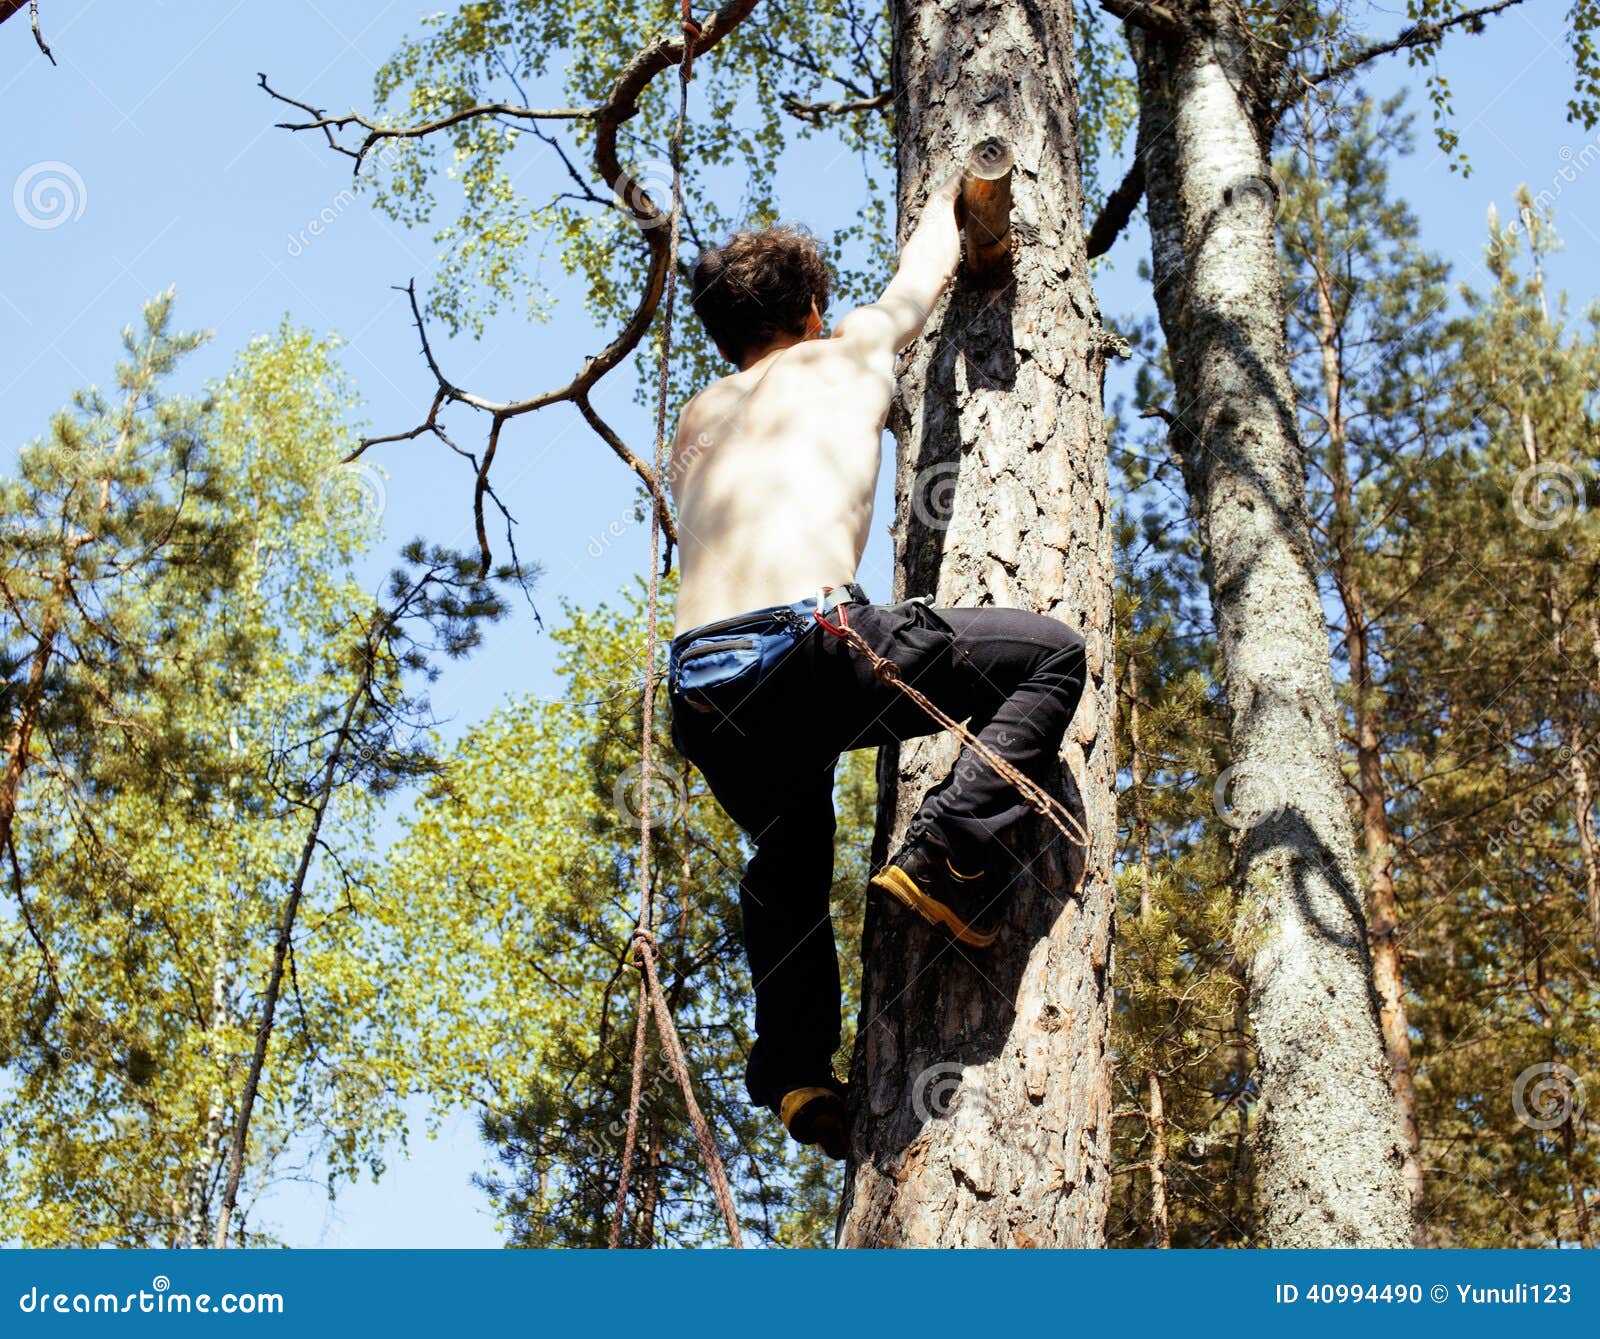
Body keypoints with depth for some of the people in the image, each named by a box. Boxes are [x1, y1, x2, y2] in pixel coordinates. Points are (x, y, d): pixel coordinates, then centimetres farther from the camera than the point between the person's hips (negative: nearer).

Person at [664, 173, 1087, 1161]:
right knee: (1051, 653, 9)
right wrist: (944, 201, 57)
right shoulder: (846, 355, 18)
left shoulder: (696, 425, 29)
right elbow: (927, 271, 36)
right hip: (810, 646, -6)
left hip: (703, 689, 6)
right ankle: (946, 852, -4)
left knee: (787, 866, 32)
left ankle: (796, 1070, 18)